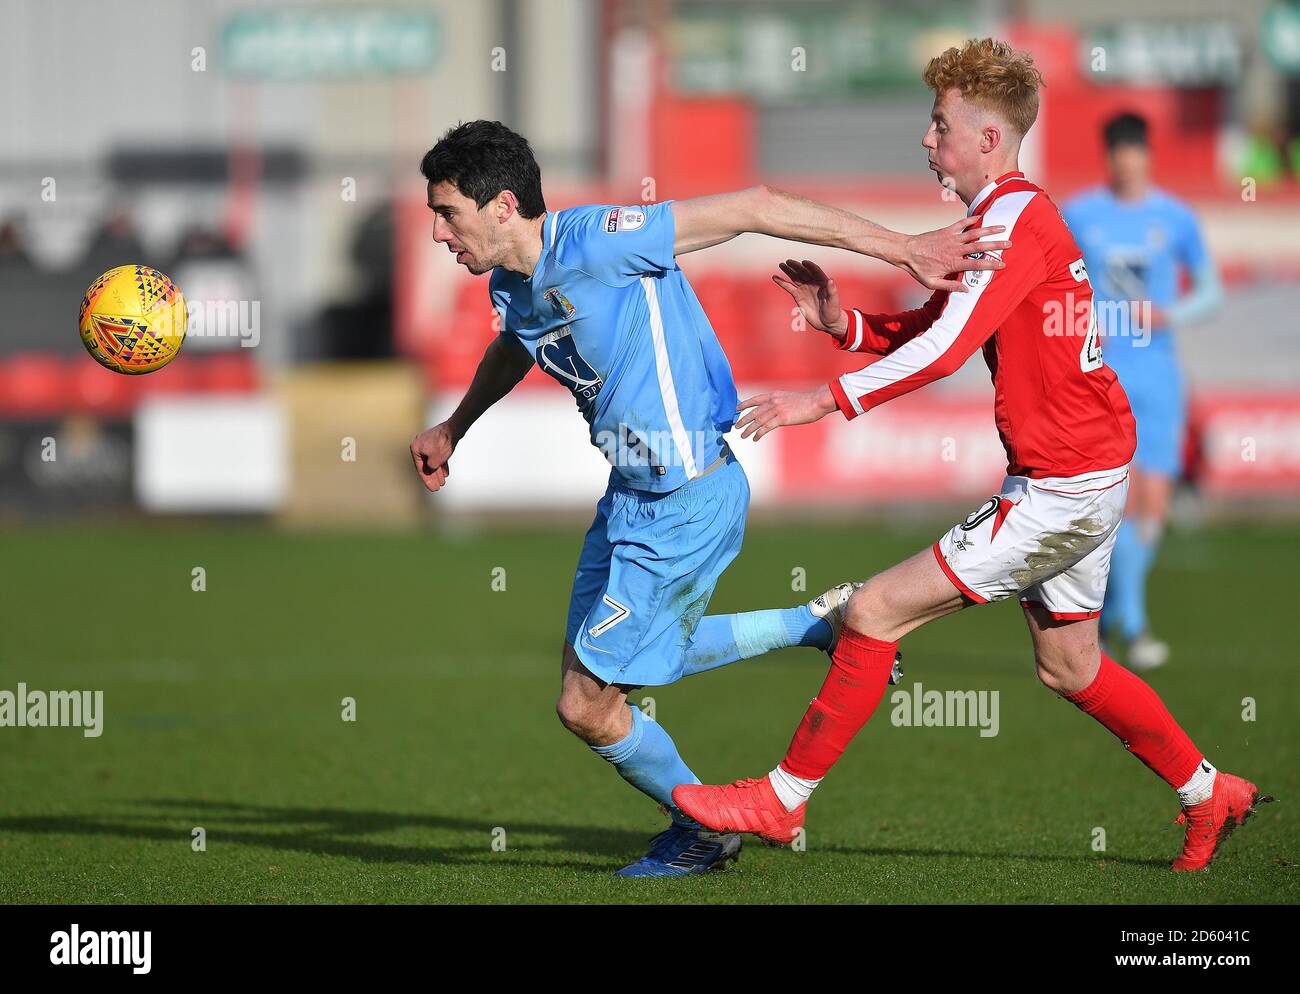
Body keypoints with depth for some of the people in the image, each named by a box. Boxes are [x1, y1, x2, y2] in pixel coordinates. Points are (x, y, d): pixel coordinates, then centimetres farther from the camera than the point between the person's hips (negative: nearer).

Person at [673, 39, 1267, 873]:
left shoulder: (1016, 217, -17)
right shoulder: (1015, 215, 15)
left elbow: (945, 348, -26)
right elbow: (932, 328, 16)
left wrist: (826, 400, -23)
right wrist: (844, 323, 0)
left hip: (1060, 487, -10)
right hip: (1089, 474, 10)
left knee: (874, 614, -9)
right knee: (1067, 665, 23)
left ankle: (783, 799, 0)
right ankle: (1211, 796, 34)